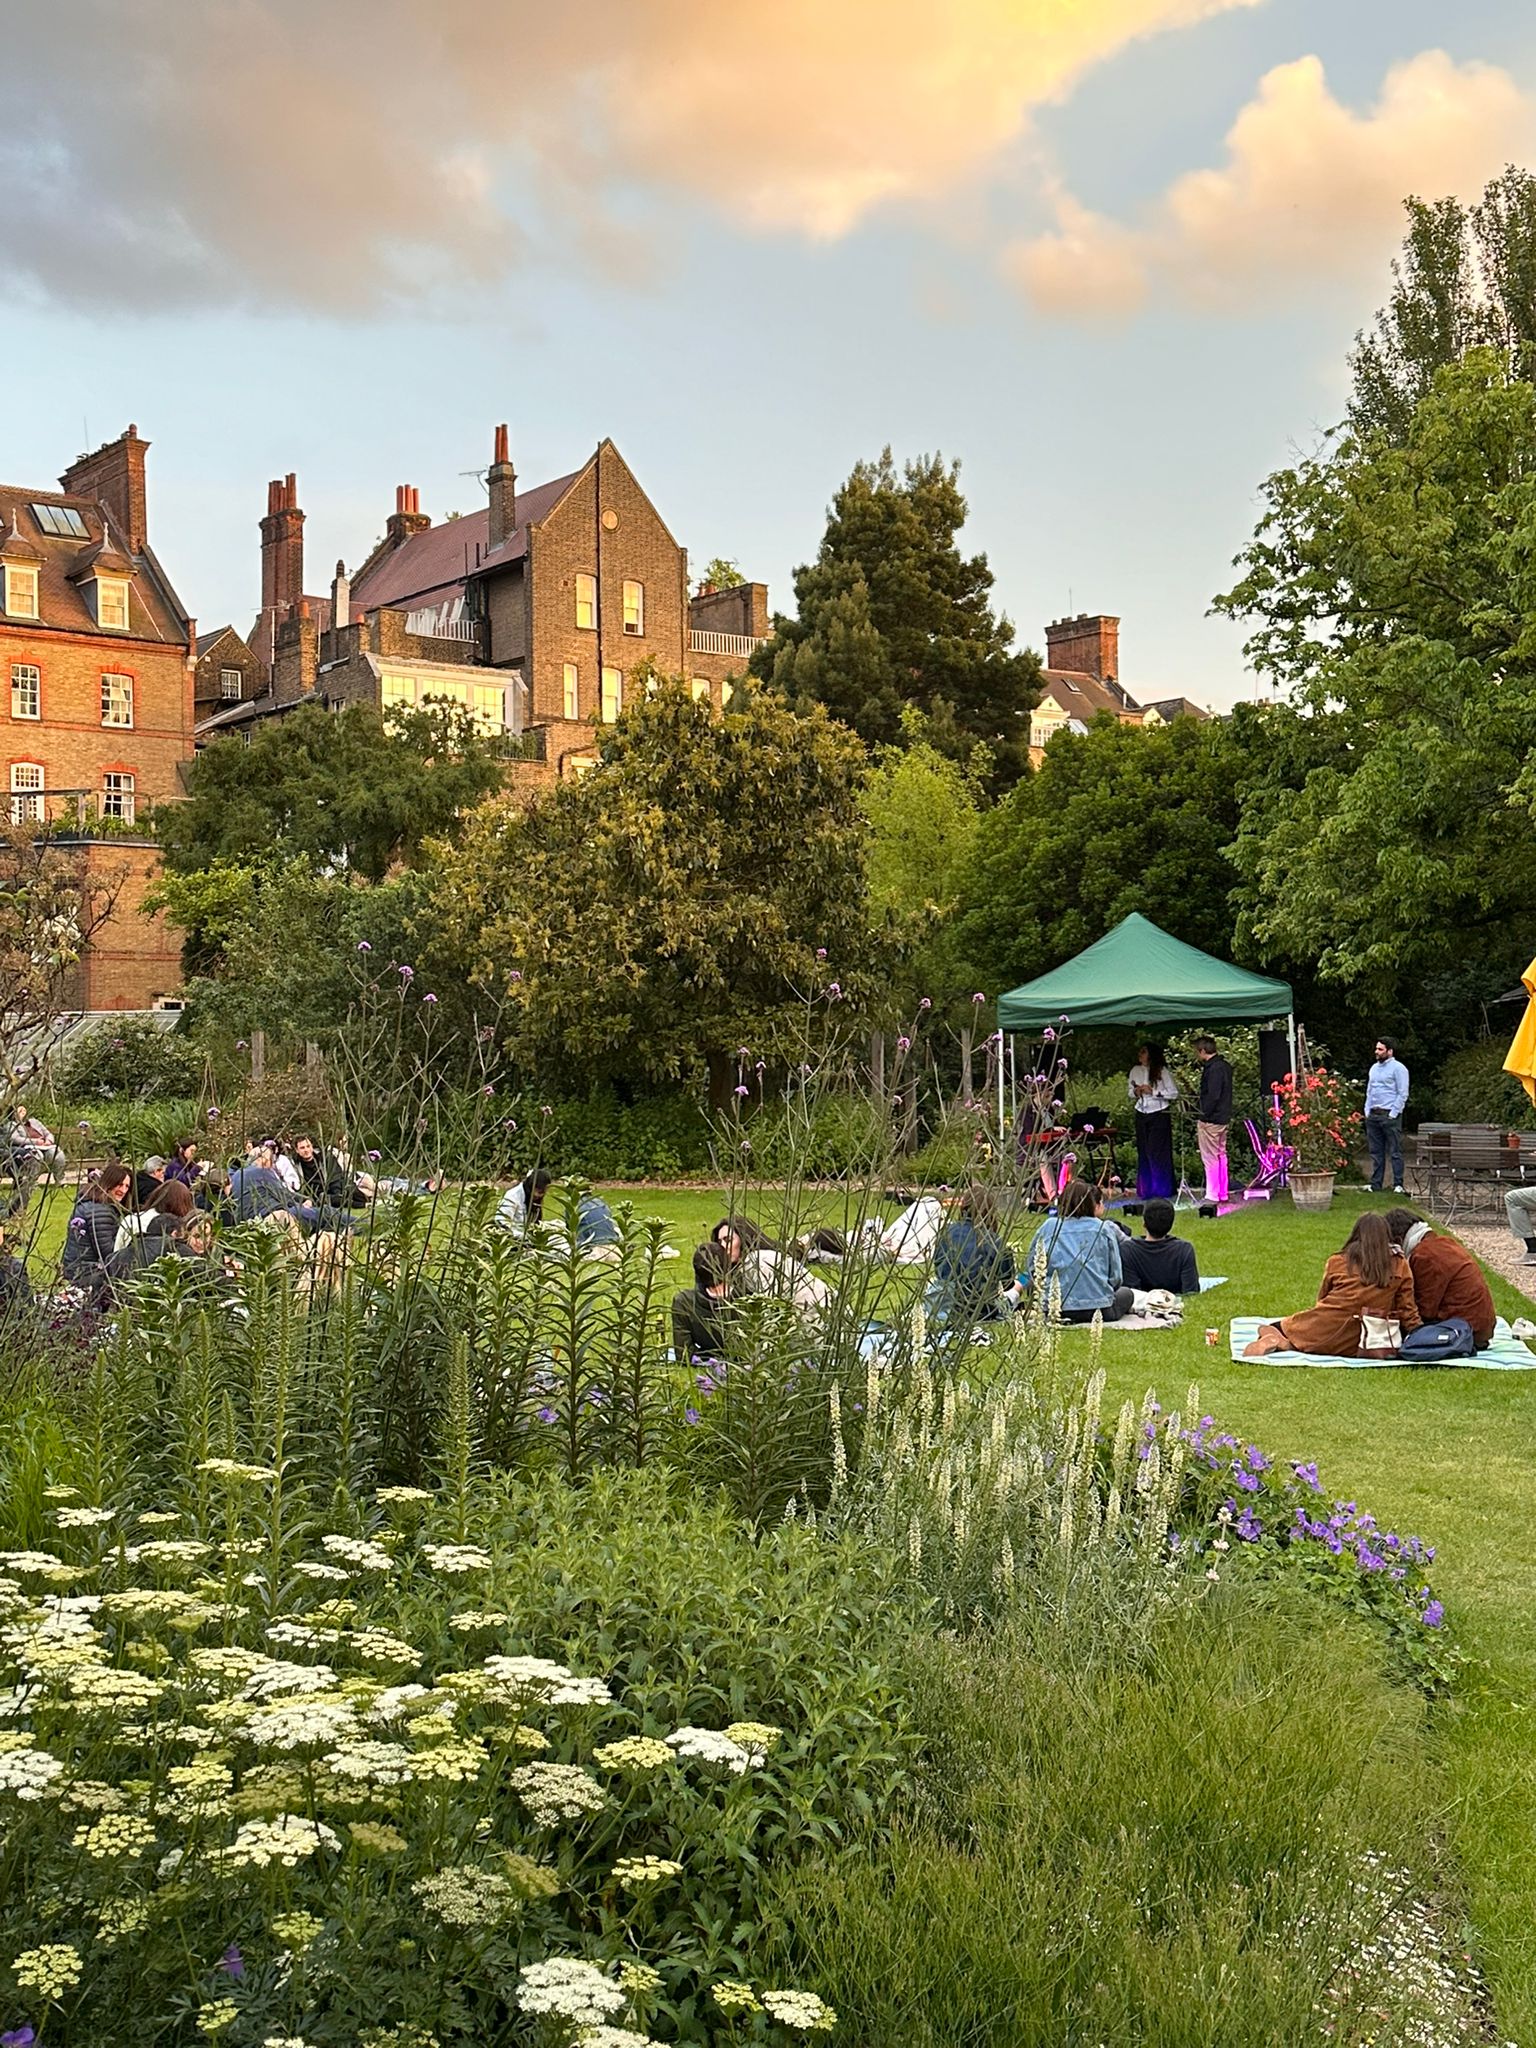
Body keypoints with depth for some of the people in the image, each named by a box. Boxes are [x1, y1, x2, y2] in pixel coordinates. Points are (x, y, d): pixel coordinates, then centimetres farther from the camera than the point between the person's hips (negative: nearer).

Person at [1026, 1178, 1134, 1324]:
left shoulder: (1048, 1227, 6)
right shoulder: (1104, 1229, 1)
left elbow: (1033, 1268, 10)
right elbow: (1116, 1277, 5)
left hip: (1054, 1311, 1)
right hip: (1098, 1309, -1)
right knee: (1126, 1292, 30)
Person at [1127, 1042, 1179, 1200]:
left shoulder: (1162, 1072, -9)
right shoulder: (1135, 1071, 6)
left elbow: (1174, 1093, -9)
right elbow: (1130, 1092, 16)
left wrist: (1153, 1092, -16)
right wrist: (1136, 1092, -6)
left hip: (1159, 1114, -5)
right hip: (1141, 1114, 5)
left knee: (1157, 1151, -4)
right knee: (1143, 1152, 6)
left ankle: (1162, 1188, 6)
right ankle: (1146, 1189, 13)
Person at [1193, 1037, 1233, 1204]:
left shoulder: (1213, 1069, -18)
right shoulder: (1224, 1066, 13)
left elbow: (1212, 1096, -23)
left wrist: (1202, 1116, -18)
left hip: (1211, 1120, -10)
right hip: (1223, 1118, 10)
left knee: (1210, 1158, -4)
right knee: (1220, 1156, 14)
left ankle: (1212, 1195, -1)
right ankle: (1222, 1194, 20)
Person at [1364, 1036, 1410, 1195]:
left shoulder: (1398, 1068, -6)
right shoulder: (1374, 1068, 18)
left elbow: (1403, 1094, -10)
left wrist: (1393, 1114, -14)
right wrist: (1367, 1111, 11)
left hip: (1390, 1115, -7)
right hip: (1372, 1116, 7)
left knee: (1395, 1151, -5)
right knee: (1376, 1152, 9)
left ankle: (1398, 1185, -4)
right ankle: (1376, 1185, 13)